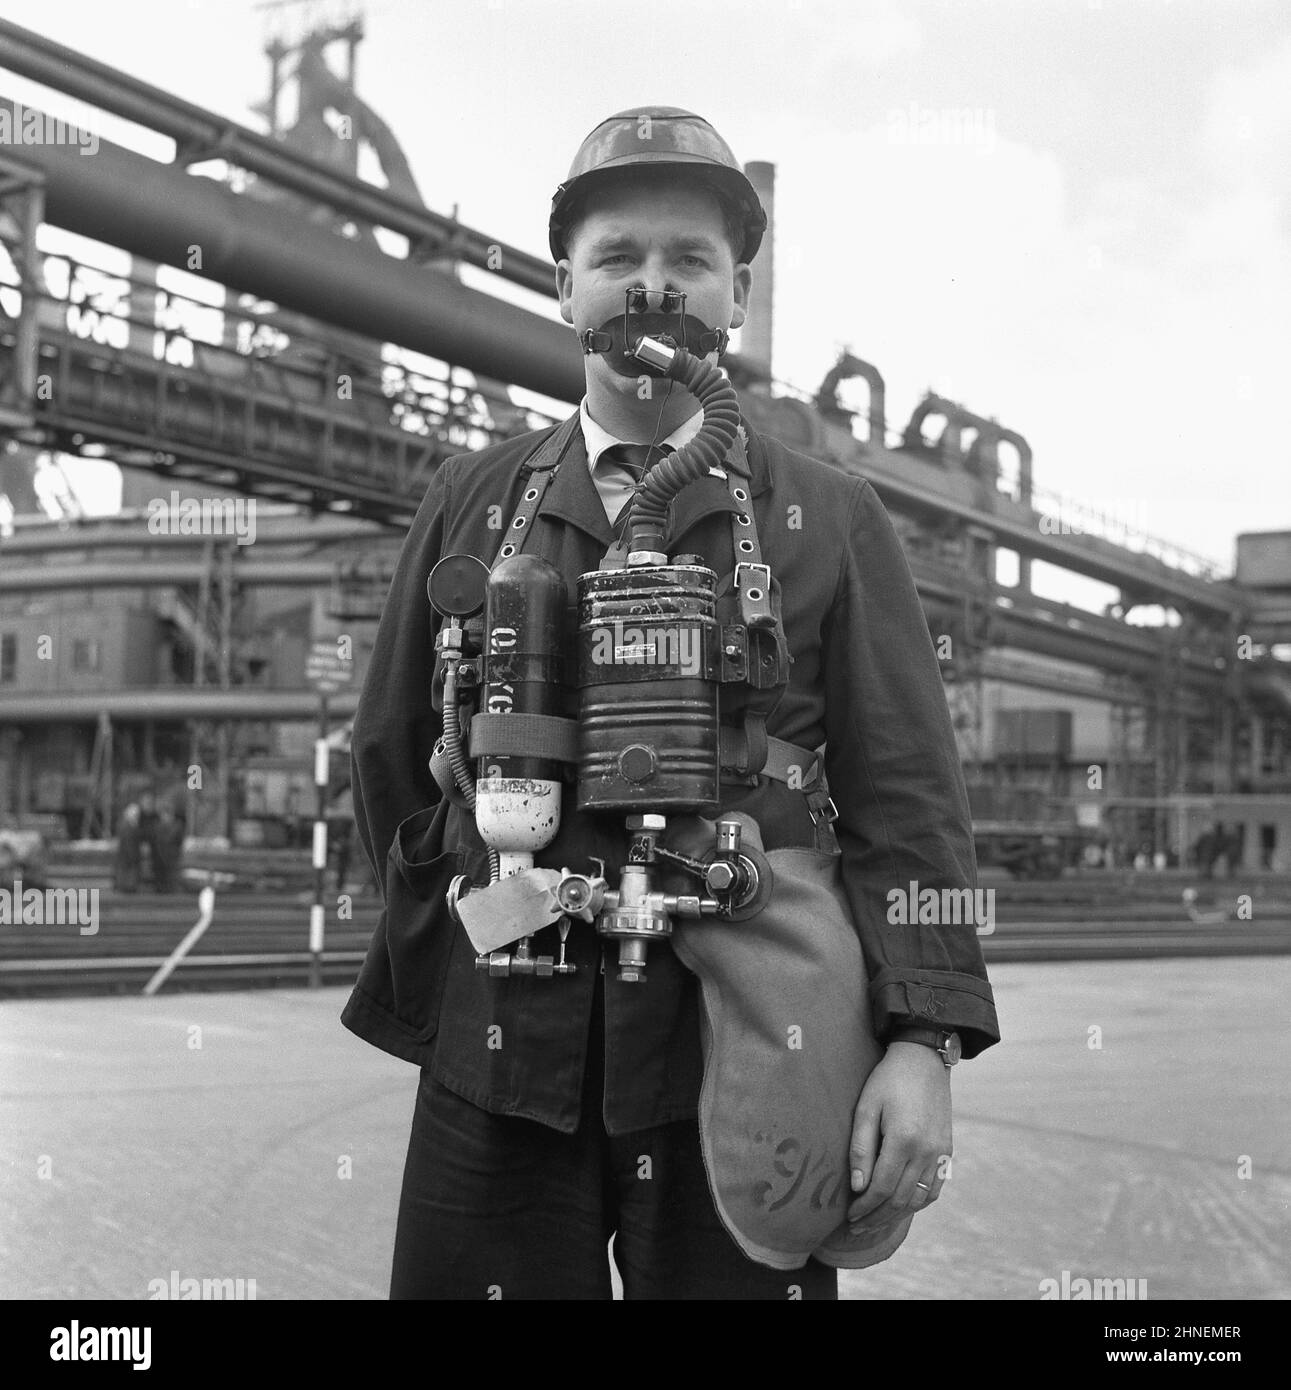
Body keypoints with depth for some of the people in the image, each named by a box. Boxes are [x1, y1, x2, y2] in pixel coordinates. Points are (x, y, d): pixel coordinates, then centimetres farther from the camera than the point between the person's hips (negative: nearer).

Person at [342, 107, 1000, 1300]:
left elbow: (907, 796, -2)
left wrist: (922, 1043, -12)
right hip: (499, 1046, 2)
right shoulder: (472, 501, 10)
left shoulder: (833, 521, 5)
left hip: (737, 1053, -1)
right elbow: (392, 755, 16)